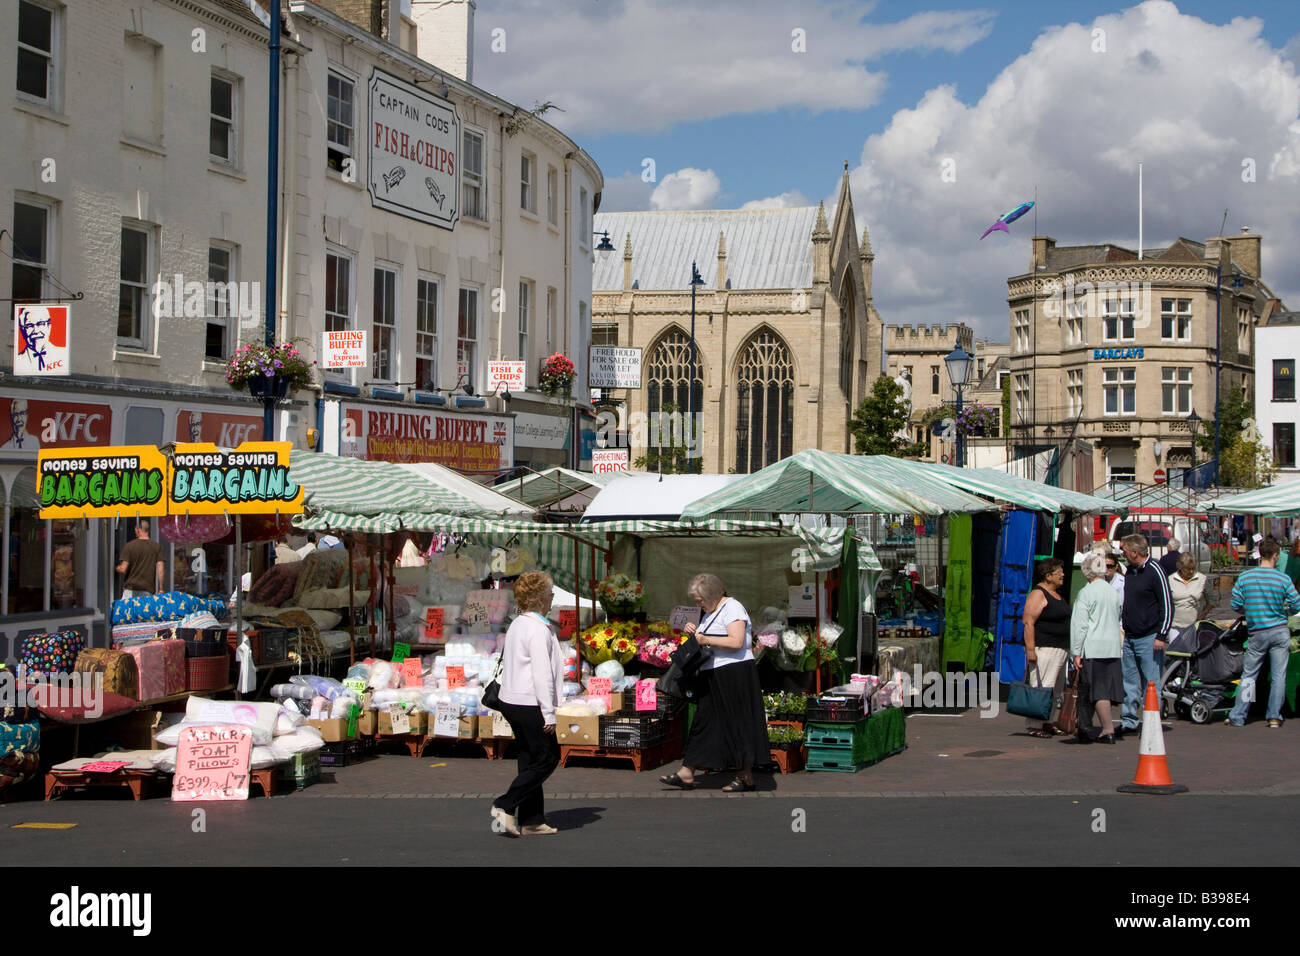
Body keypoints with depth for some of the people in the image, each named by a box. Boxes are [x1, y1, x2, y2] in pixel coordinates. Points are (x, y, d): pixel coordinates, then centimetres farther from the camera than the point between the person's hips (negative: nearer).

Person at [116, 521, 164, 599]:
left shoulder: (130, 546, -2)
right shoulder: (157, 547, 2)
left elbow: (123, 569, -5)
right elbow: (160, 570, -2)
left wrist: (118, 568, 18)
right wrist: (160, 589, 4)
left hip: (131, 589, -2)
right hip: (148, 590, 2)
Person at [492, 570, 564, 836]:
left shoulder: (517, 625, 13)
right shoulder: (538, 629, -16)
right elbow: (542, 674, -20)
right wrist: (549, 714, -18)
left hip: (512, 702, 10)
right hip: (529, 705, -10)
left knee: (530, 760, 12)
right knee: (547, 757, 0)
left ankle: (531, 820, 14)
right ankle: (505, 806, -4)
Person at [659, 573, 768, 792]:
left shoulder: (732, 608, -12)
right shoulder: (710, 612, 17)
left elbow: (736, 642, -23)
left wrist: (706, 639, -18)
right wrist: (695, 632, 7)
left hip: (734, 674, -10)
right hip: (713, 676, 10)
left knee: (736, 723, -5)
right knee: (703, 721, 7)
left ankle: (746, 777, 2)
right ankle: (687, 774, 7)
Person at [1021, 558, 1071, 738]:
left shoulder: (1058, 594, 18)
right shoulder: (1038, 594, -12)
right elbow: (1028, 622, -18)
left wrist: (1068, 649, 25)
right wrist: (1030, 649, -24)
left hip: (1061, 649, 10)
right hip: (1044, 648, -10)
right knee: (1040, 687, -11)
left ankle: (1047, 723, 17)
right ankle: (1034, 726, -9)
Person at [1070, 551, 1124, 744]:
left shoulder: (1086, 593, -9)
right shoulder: (1114, 592, 9)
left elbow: (1079, 625, -12)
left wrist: (1076, 652, -9)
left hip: (1093, 648, -6)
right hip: (1113, 647, 6)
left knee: (1097, 689, -3)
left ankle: (1108, 729, -11)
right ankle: (1083, 729, 14)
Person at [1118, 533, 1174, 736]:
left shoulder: (1154, 571, -11)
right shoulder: (1130, 572, 12)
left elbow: (1167, 605, -12)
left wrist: (1161, 636, -16)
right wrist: (1123, 630, 18)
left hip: (1149, 638, -8)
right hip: (1129, 638, 8)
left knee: (1151, 683, -4)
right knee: (1129, 682, 10)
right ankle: (1130, 720, 16)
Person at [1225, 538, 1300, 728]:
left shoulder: (1244, 577, -3)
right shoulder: (1284, 579, -7)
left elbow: (1235, 605, 0)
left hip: (1257, 634, 1)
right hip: (1280, 632, -1)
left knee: (1248, 675, 9)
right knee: (1278, 676, 6)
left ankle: (1237, 717, 9)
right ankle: (1274, 717, 6)